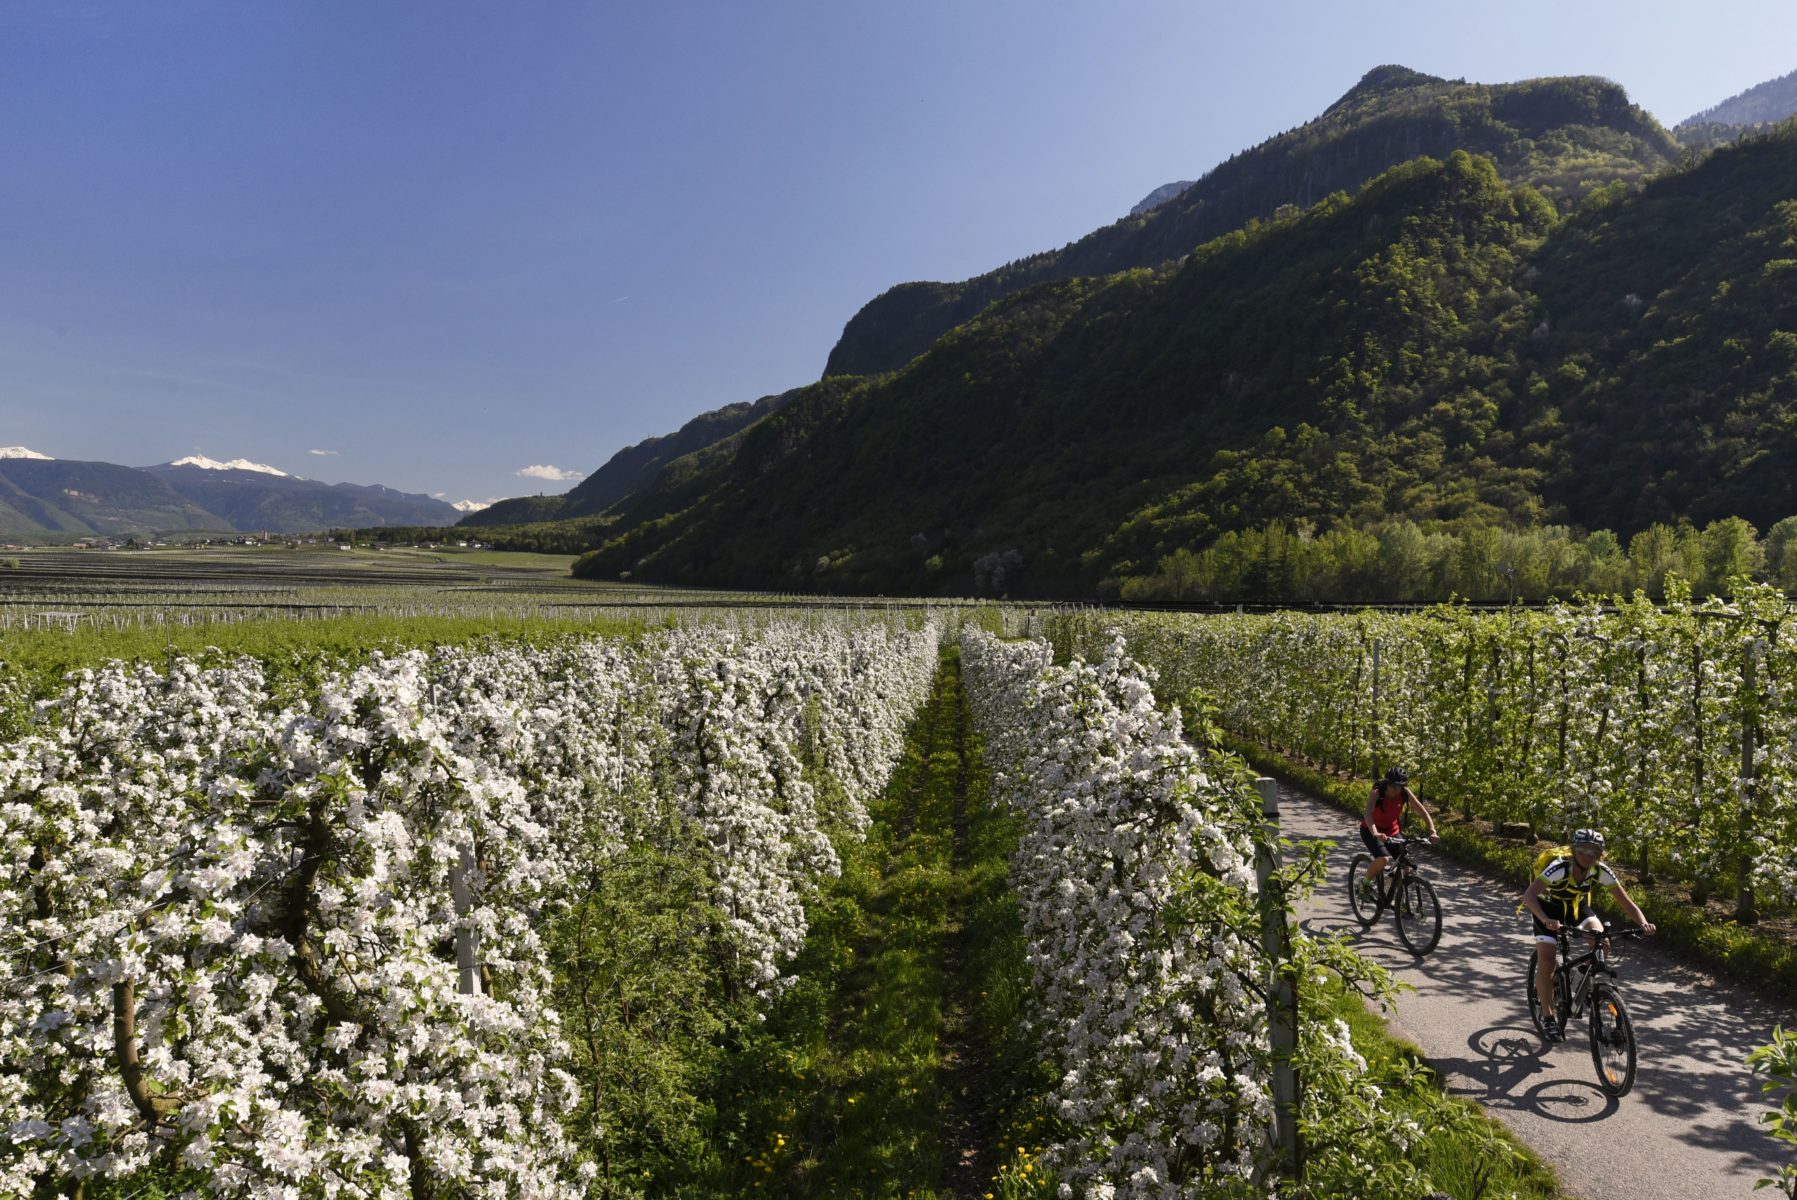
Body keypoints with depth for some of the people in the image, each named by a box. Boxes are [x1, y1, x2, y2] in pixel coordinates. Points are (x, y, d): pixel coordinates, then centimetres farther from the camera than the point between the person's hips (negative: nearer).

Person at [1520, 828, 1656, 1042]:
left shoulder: (1602, 871, -24)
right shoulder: (1560, 867, -36)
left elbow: (1625, 902, -20)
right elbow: (1529, 895, -46)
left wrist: (1643, 923, -39)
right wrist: (1545, 920, -62)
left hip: (1578, 906, 4)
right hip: (1549, 907, -4)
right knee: (1546, 962, -15)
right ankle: (1548, 1017, 1)